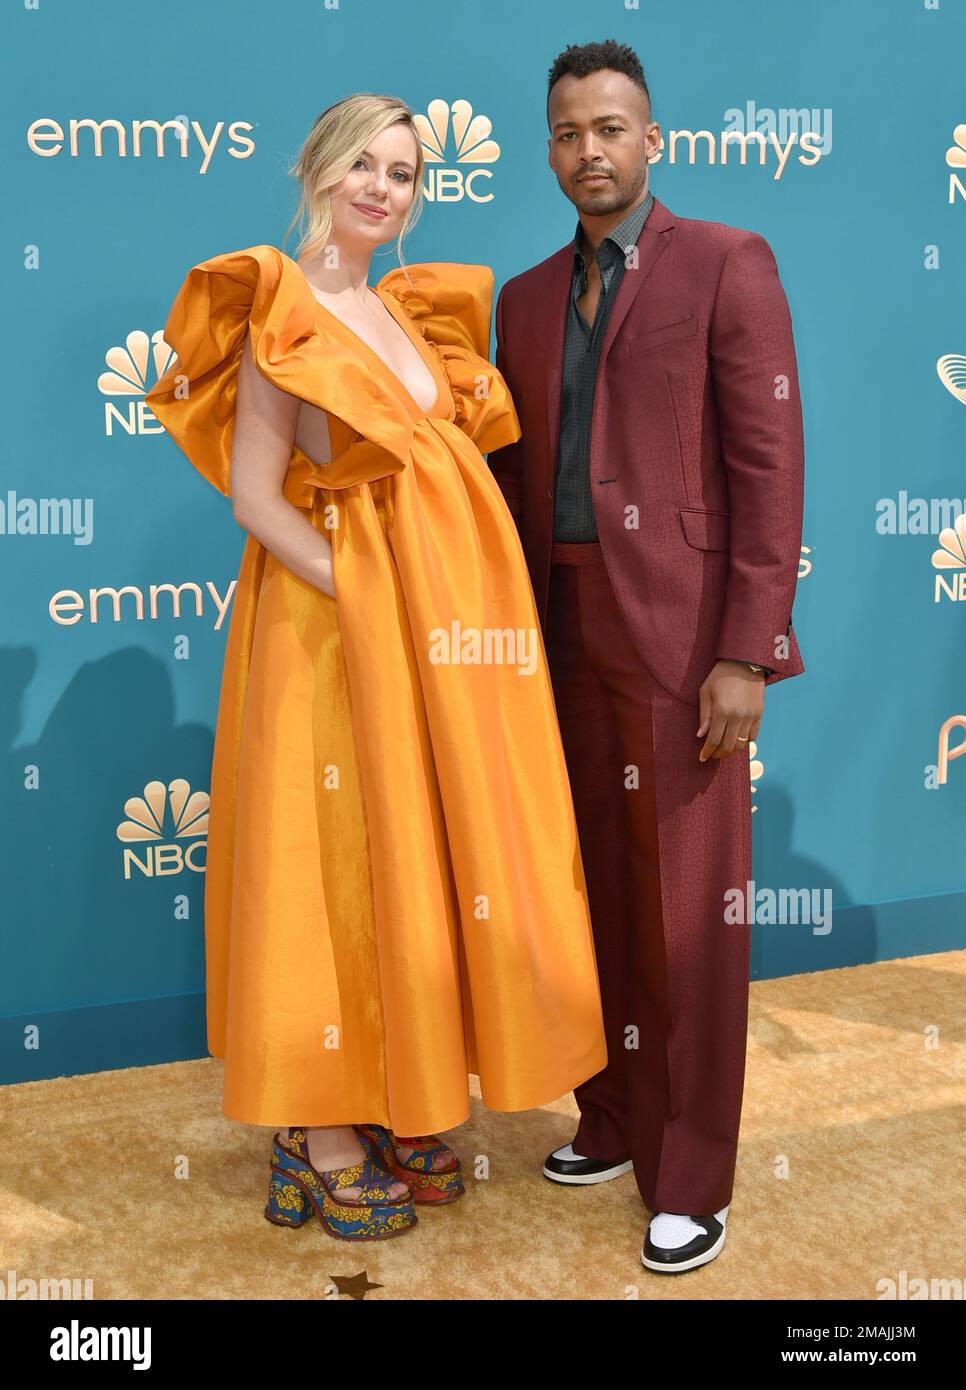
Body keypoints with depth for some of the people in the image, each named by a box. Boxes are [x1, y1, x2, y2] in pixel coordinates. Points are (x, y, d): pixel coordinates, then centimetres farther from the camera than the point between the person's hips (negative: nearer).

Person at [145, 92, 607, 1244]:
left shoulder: (405, 311, 14)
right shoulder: (280, 314, -7)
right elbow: (254, 498, -13)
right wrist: (365, 599, -19)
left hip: (440, 629, 7)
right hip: (336, 628, -7)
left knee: (419, 861, 12)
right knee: (338, 861, 0)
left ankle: (401, 1104, 26)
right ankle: (324, 1139, 13)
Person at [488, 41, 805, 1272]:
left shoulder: (726, 266, -2)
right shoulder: (527, 298, 15)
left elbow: (770, 467, -8)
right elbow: (514, 478, 16)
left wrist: (746, 656, -14)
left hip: (679, 632, -5)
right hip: (563, 630, 6)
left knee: (687, 912, -1)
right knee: (594, 891, 12)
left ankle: (691, 1180, 13)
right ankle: (613, 1121, 29)